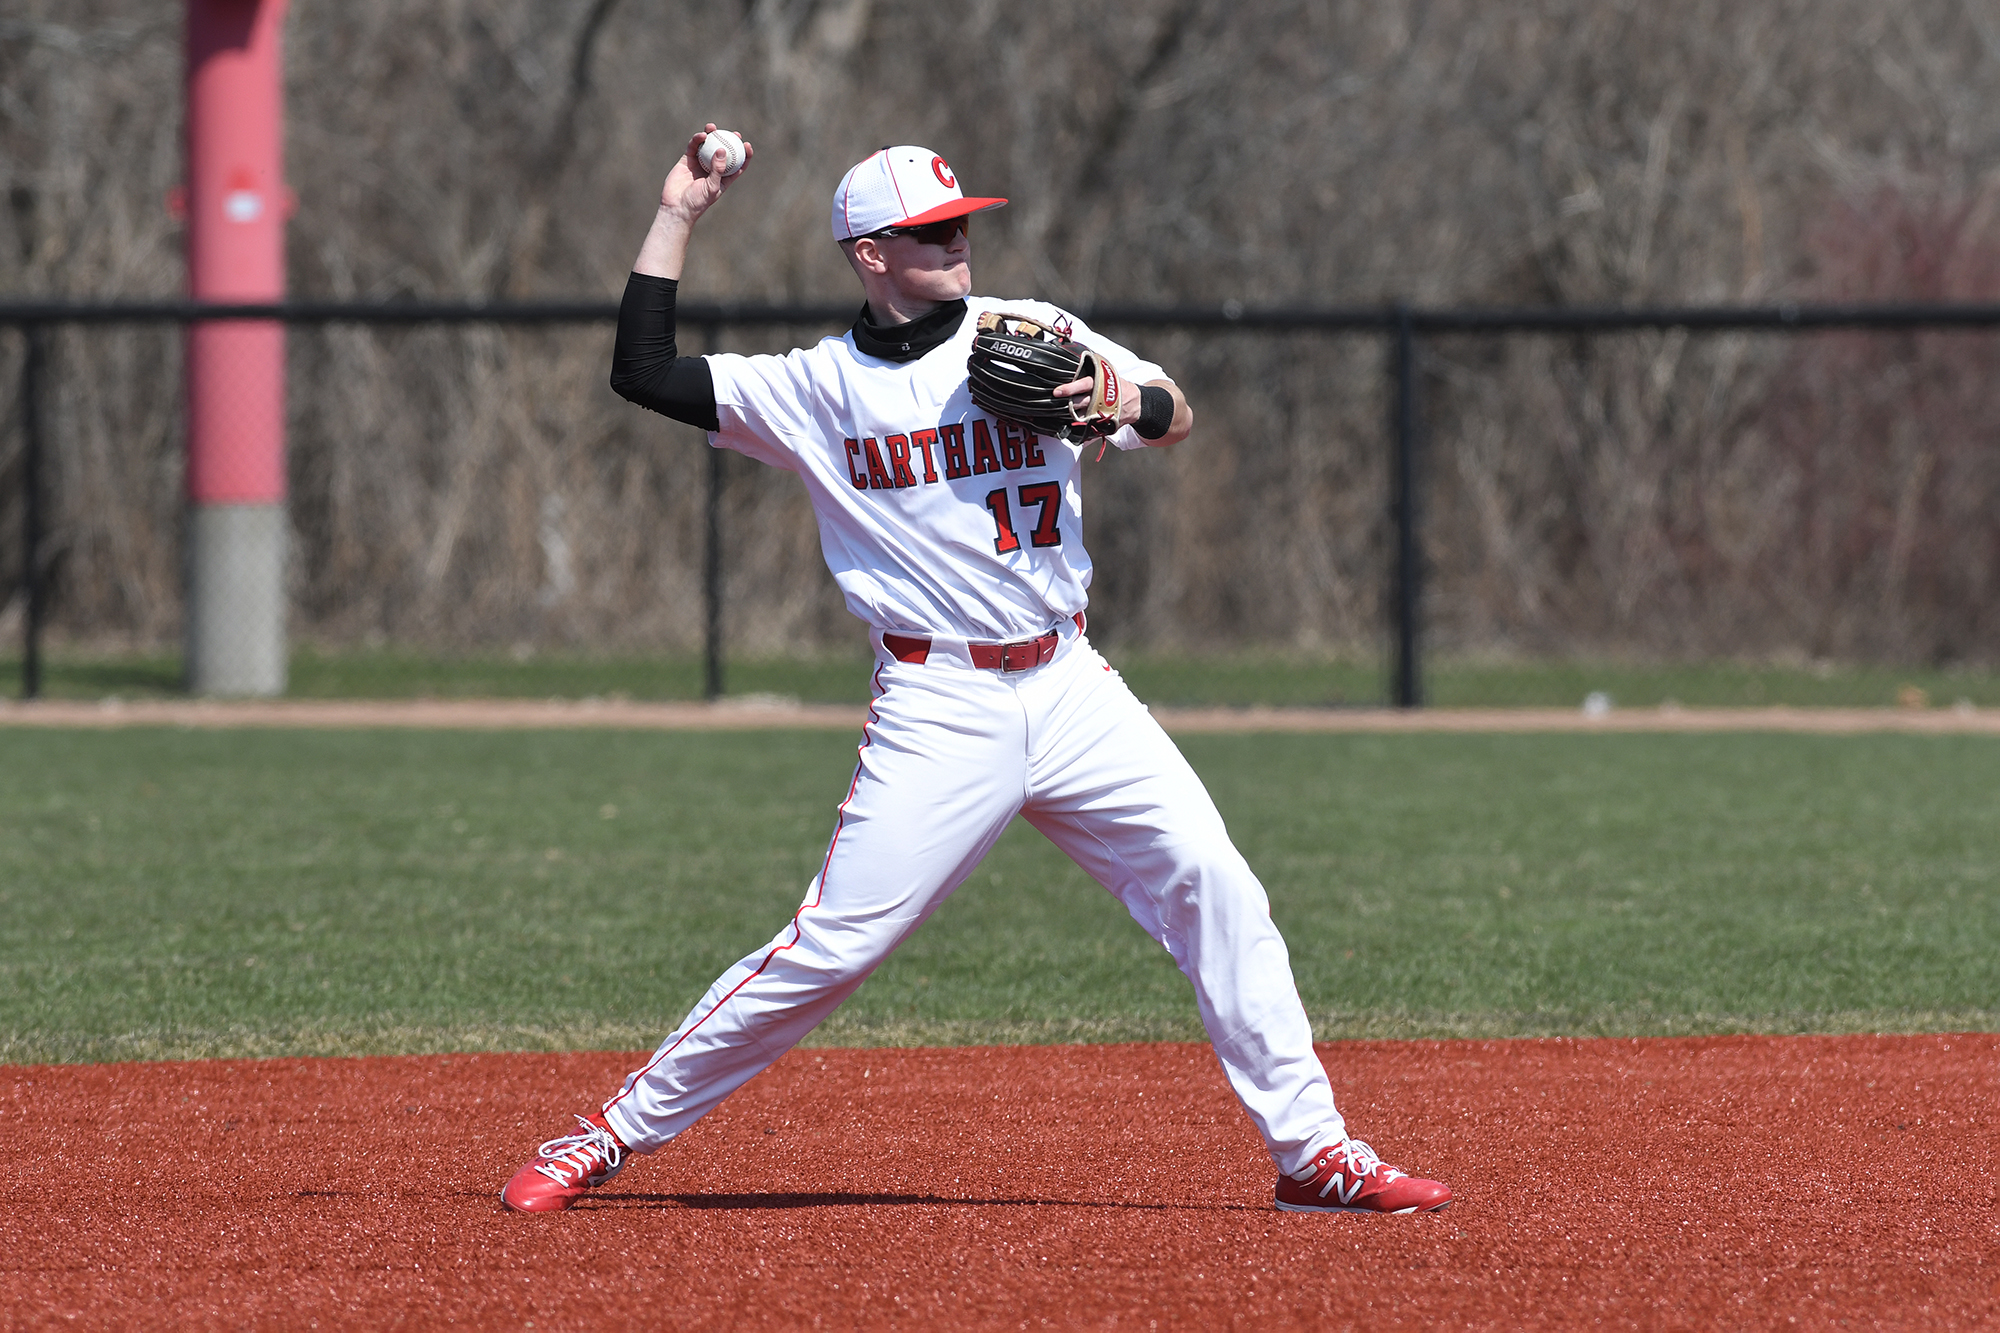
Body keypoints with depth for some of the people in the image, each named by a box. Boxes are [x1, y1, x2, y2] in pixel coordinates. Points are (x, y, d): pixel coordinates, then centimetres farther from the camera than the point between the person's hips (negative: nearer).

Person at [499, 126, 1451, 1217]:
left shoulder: (1032, 336, 9)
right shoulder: (818, 388, 2)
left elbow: (1179, 418, 10)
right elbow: (643, 374, -1)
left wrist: (1125, 405, -13)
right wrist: (677, 218, -2)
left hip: (1068, 685, 3)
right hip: (937, 709, -3)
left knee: (1215, 888, -7)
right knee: (829, 949, -9)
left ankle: (1311, 1152, 0)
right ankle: (615, 1133, 2)